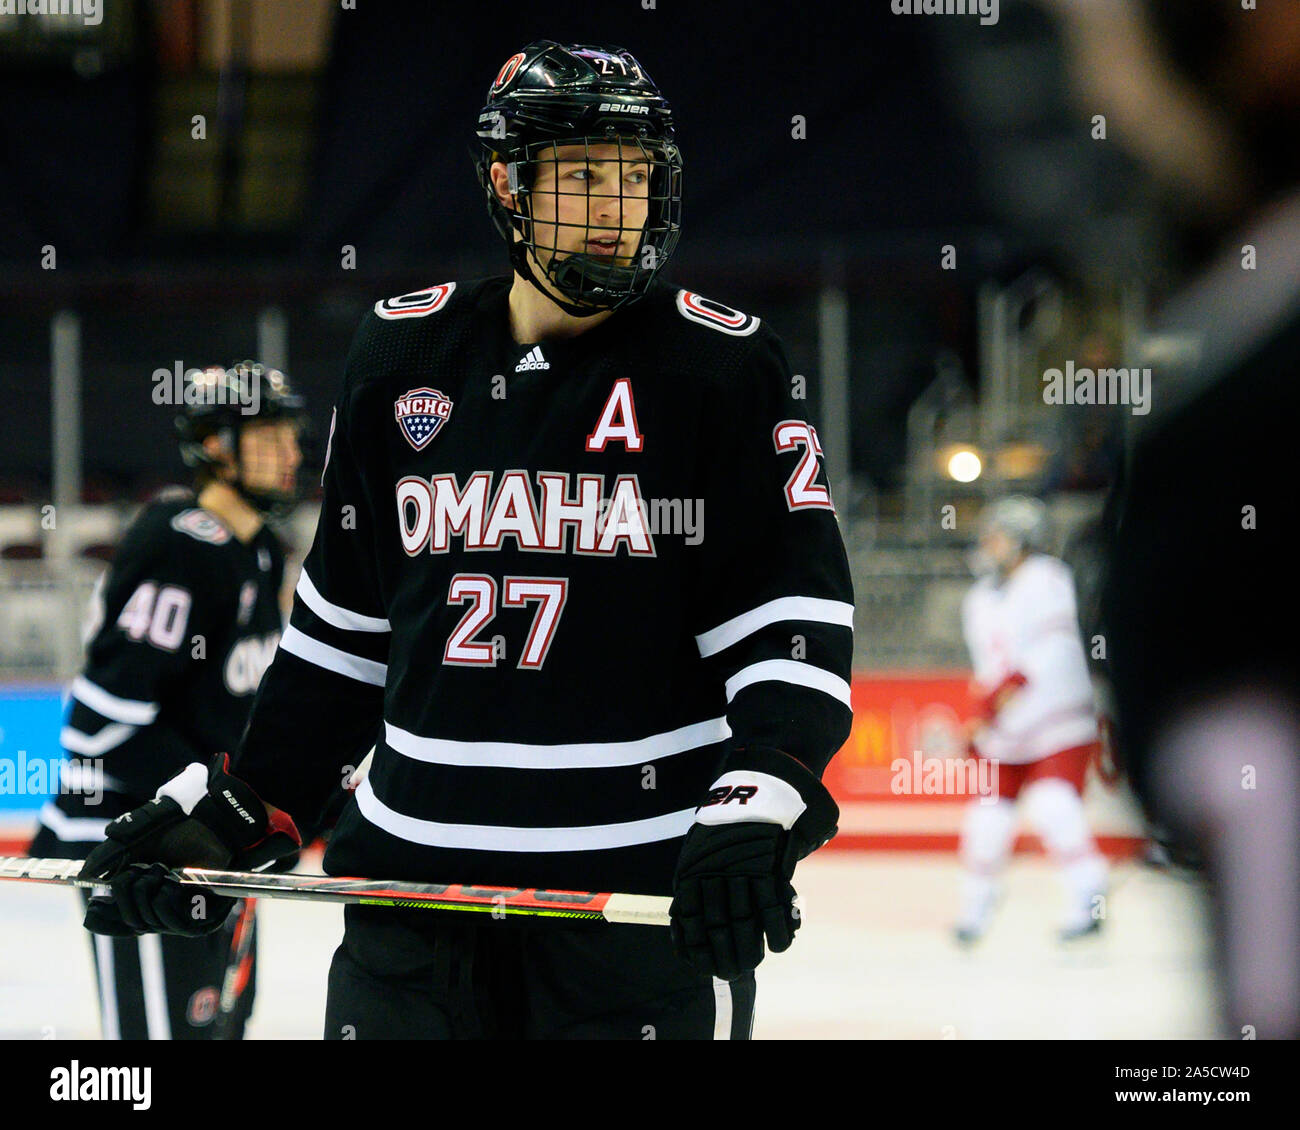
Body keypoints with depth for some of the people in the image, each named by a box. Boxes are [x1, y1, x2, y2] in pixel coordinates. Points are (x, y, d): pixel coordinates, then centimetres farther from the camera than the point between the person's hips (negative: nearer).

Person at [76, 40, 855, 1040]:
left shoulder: (724, 366, -2)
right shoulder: (402, 356, 8)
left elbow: (799, 617, -6)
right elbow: (343, 620, 17)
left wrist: (761, 809, -21)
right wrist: (233, 808, 12)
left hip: (649, 883, -3)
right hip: (417, 874, 3)